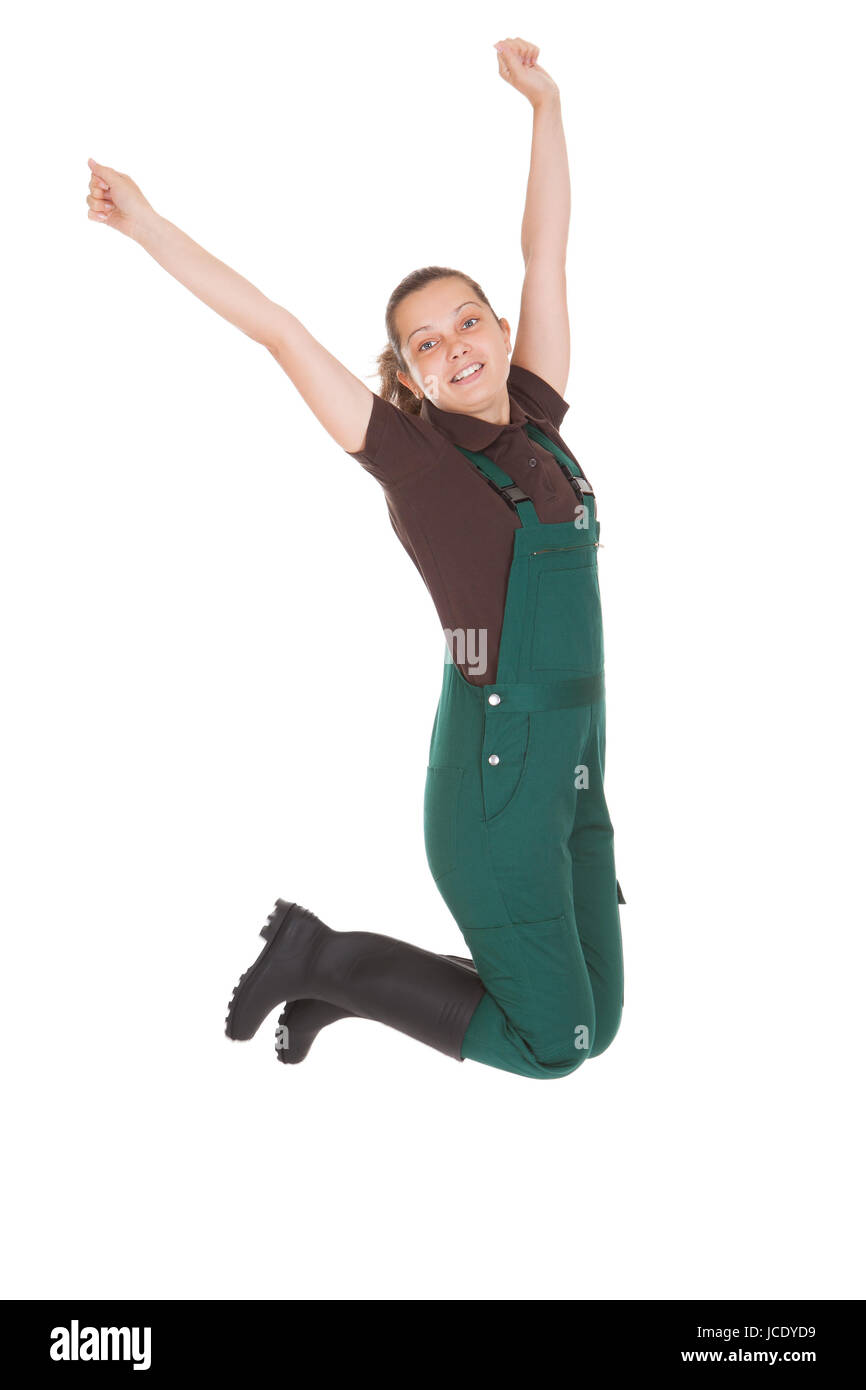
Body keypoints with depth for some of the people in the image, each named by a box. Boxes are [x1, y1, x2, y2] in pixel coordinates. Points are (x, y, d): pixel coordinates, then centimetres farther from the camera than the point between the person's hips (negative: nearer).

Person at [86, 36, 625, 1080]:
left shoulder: (536, 424, 8)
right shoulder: (411, 454, -8)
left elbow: (546, 252, 11)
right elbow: (278, 332, -9)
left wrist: (545, 104, 11)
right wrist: (146, 224, -10)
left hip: (574, 762, 7)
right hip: (493, 768, -7)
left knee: (593, 1026, 13)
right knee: (553, 1045, 0)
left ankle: (337, 977, 21)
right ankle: (318, 958, 11)